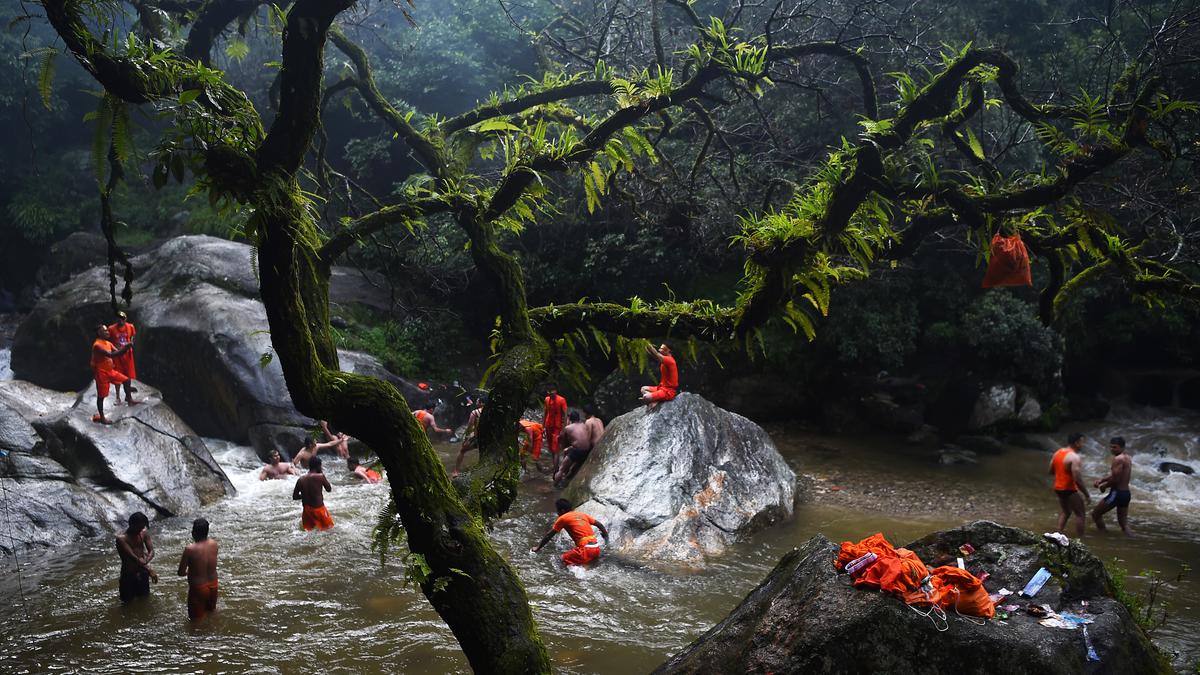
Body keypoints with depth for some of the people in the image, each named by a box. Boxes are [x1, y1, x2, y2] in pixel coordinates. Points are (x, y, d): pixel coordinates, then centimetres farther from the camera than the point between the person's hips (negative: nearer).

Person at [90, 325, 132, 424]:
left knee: (126, 380, 8)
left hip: (110, 370, 8)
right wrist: (124, 348, -34)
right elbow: (111, 355, -33)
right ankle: (101, 417, 12)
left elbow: (118, 352, 5)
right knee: (101, 396, 2)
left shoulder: (108, 343, 5)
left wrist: (125, 348, -16)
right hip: (101, 373, -8)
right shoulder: (97, 345, -23)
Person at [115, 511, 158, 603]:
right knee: (127, 600, 11)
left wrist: (145, 562, -28)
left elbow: (151, 551, -7)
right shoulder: (122, 538, -21)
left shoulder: (144, 533, -5)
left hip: (142, 572, 5)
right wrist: (150, 570, -33)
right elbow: (133, 557, -28)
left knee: (144, 597, 18)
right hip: (128, 574, -4)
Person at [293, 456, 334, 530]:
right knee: (329, 526, 9)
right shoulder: (320, 476, -14)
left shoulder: (301, 479, -2)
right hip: (319, 508, -5)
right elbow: (329, 489, 1)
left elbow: (294, 496, 3)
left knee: (308, 528, 21)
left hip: (307, 510, 5)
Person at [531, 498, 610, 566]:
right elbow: (599, 525, 23)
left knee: (564, 560, 0)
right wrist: (606, 537, 37)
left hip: (586, 550, -7)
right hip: (596, 548, 7)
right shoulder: (582, 514, 19)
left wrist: (537, 548, 17)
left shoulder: (563, 518, 4)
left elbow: (549, 535, 8)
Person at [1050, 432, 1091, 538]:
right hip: (1069, 490, -8)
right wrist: (1087, 494, -15)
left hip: (1058, 488, 8)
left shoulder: (1057, 453, 4)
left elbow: (1051, 471, 14)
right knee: (1080, 514, 4)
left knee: (1065, 512, 24)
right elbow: (1077, 480, -24)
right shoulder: (1074, 457, -21)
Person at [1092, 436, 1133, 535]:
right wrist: (1101, 480, 8)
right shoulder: (1127, 458, 13)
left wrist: (1104, 486, -5)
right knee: (1123, 523, 13)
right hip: (1126, 493, 9)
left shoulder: (1118, 459, -17)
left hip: (1117, 493, -9)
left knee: (1096, 514, 5)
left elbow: (1115, 479, -21)